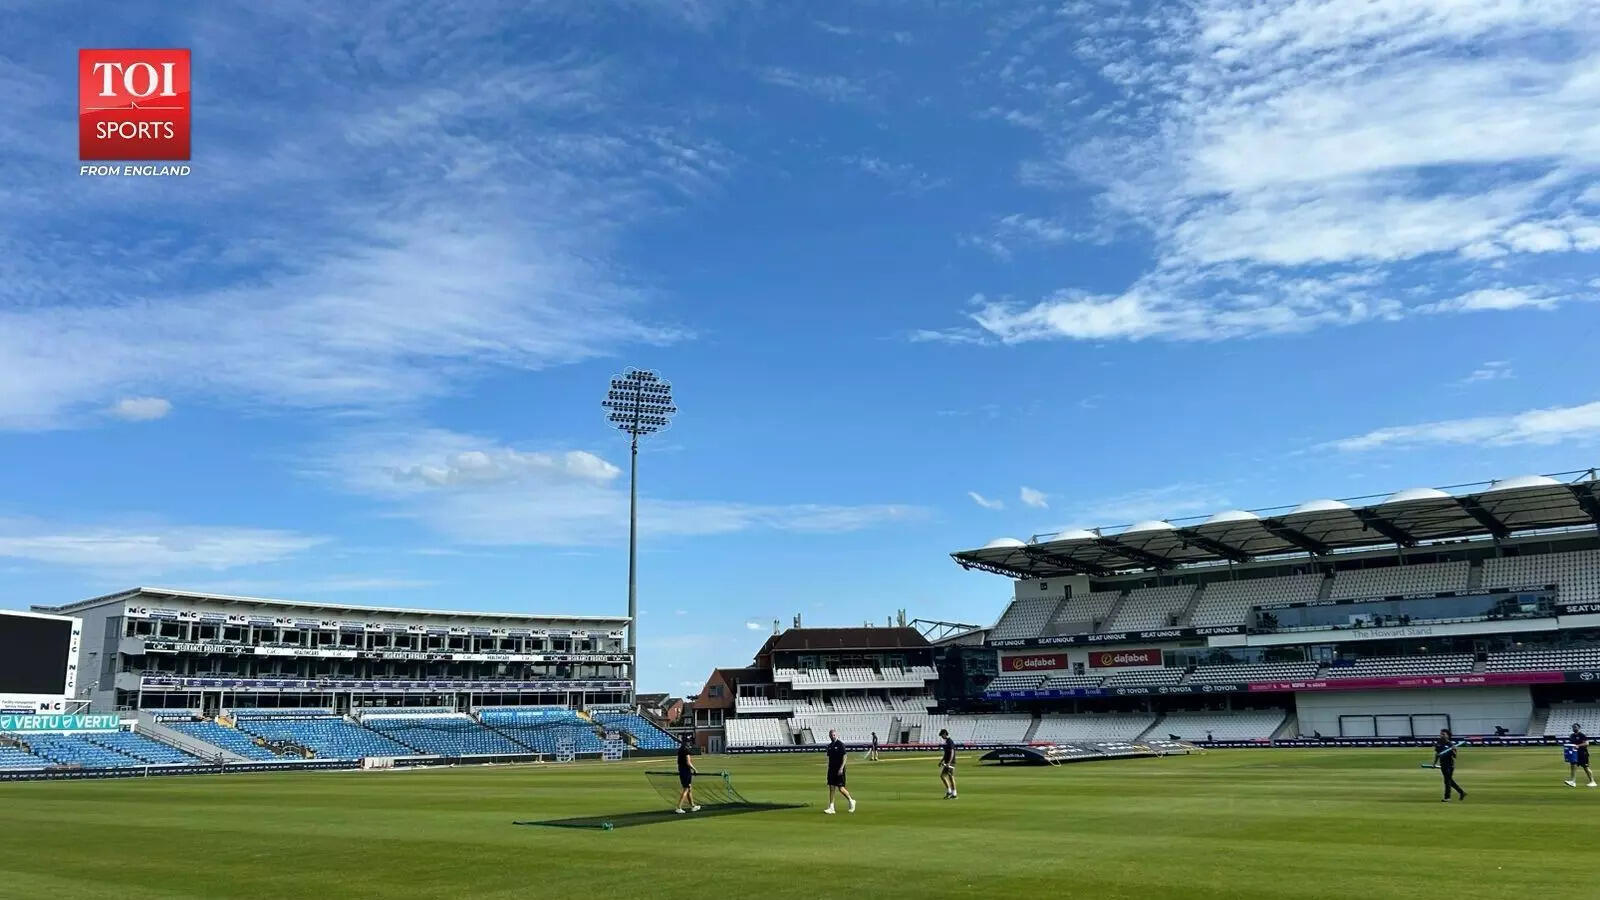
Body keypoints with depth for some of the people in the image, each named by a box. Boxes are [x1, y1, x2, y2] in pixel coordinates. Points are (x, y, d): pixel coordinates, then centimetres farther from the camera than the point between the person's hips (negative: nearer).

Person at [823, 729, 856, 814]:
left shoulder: (840, 744, -9)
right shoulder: (829, 746, 11)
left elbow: (844, 757, -12)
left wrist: (841, 768, -19)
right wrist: (829, 769, 16)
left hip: (839, 770, -6)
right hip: (831, 769, 6)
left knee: (840, 788, -5)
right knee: (831, 788, 2)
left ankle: (851, 801, 17)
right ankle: (831, 807, 3)